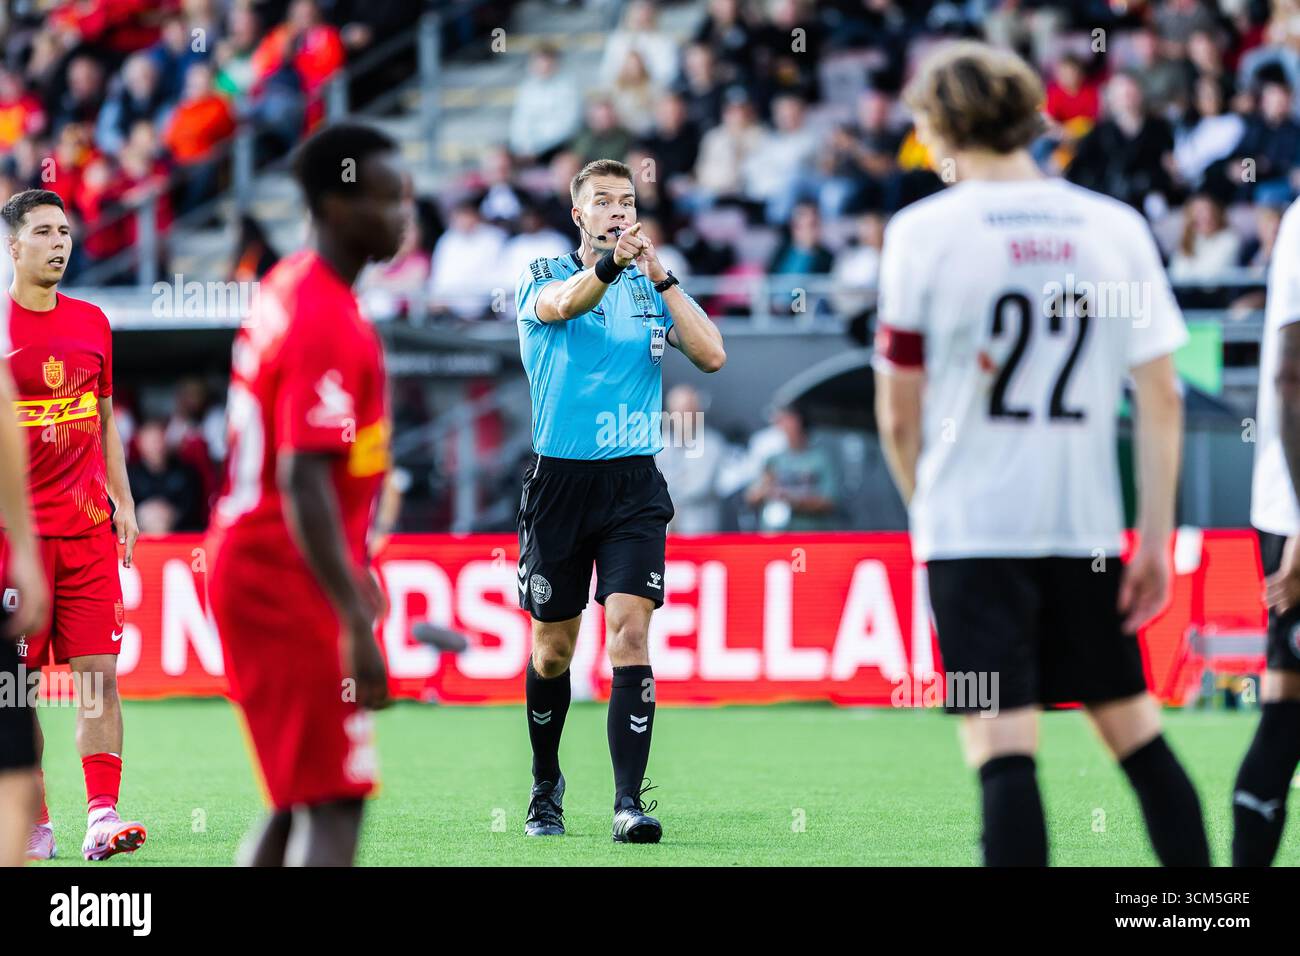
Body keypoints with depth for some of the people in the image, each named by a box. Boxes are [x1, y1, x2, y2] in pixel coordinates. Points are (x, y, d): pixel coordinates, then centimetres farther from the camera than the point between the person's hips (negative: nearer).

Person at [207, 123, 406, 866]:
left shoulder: (288, 289, 11)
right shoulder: (331, 326, -19)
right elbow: (303, 485, -26)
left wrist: (352, 576, 28)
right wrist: (357, 625, -29)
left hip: (248, 562, 10)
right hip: (291, 582, -10)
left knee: (304, 802, 16)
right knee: (336, 806, -12)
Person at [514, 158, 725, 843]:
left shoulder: (652, 289, 9)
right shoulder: (544, 276, 1)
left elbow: (711, 355, -5)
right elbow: (560, 304, -24)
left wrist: (663, 279, -15)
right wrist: (610, 263, -45)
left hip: (634, 485, 1)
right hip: (559, 480, -1)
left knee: (630, 632, -14)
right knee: (553, 650, 8)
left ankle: (629, 802, -18)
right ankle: (546, 786, 30)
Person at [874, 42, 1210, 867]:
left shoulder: (923, 233, -5)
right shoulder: (1119, 227, 3)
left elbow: (899, 412, 1)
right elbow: (1162, 398, 1)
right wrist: (1156, 541, 4)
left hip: (970, 528, -3)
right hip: (1088, 523, 3)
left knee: (1003, 750, -7)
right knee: (1135, 730, 14)